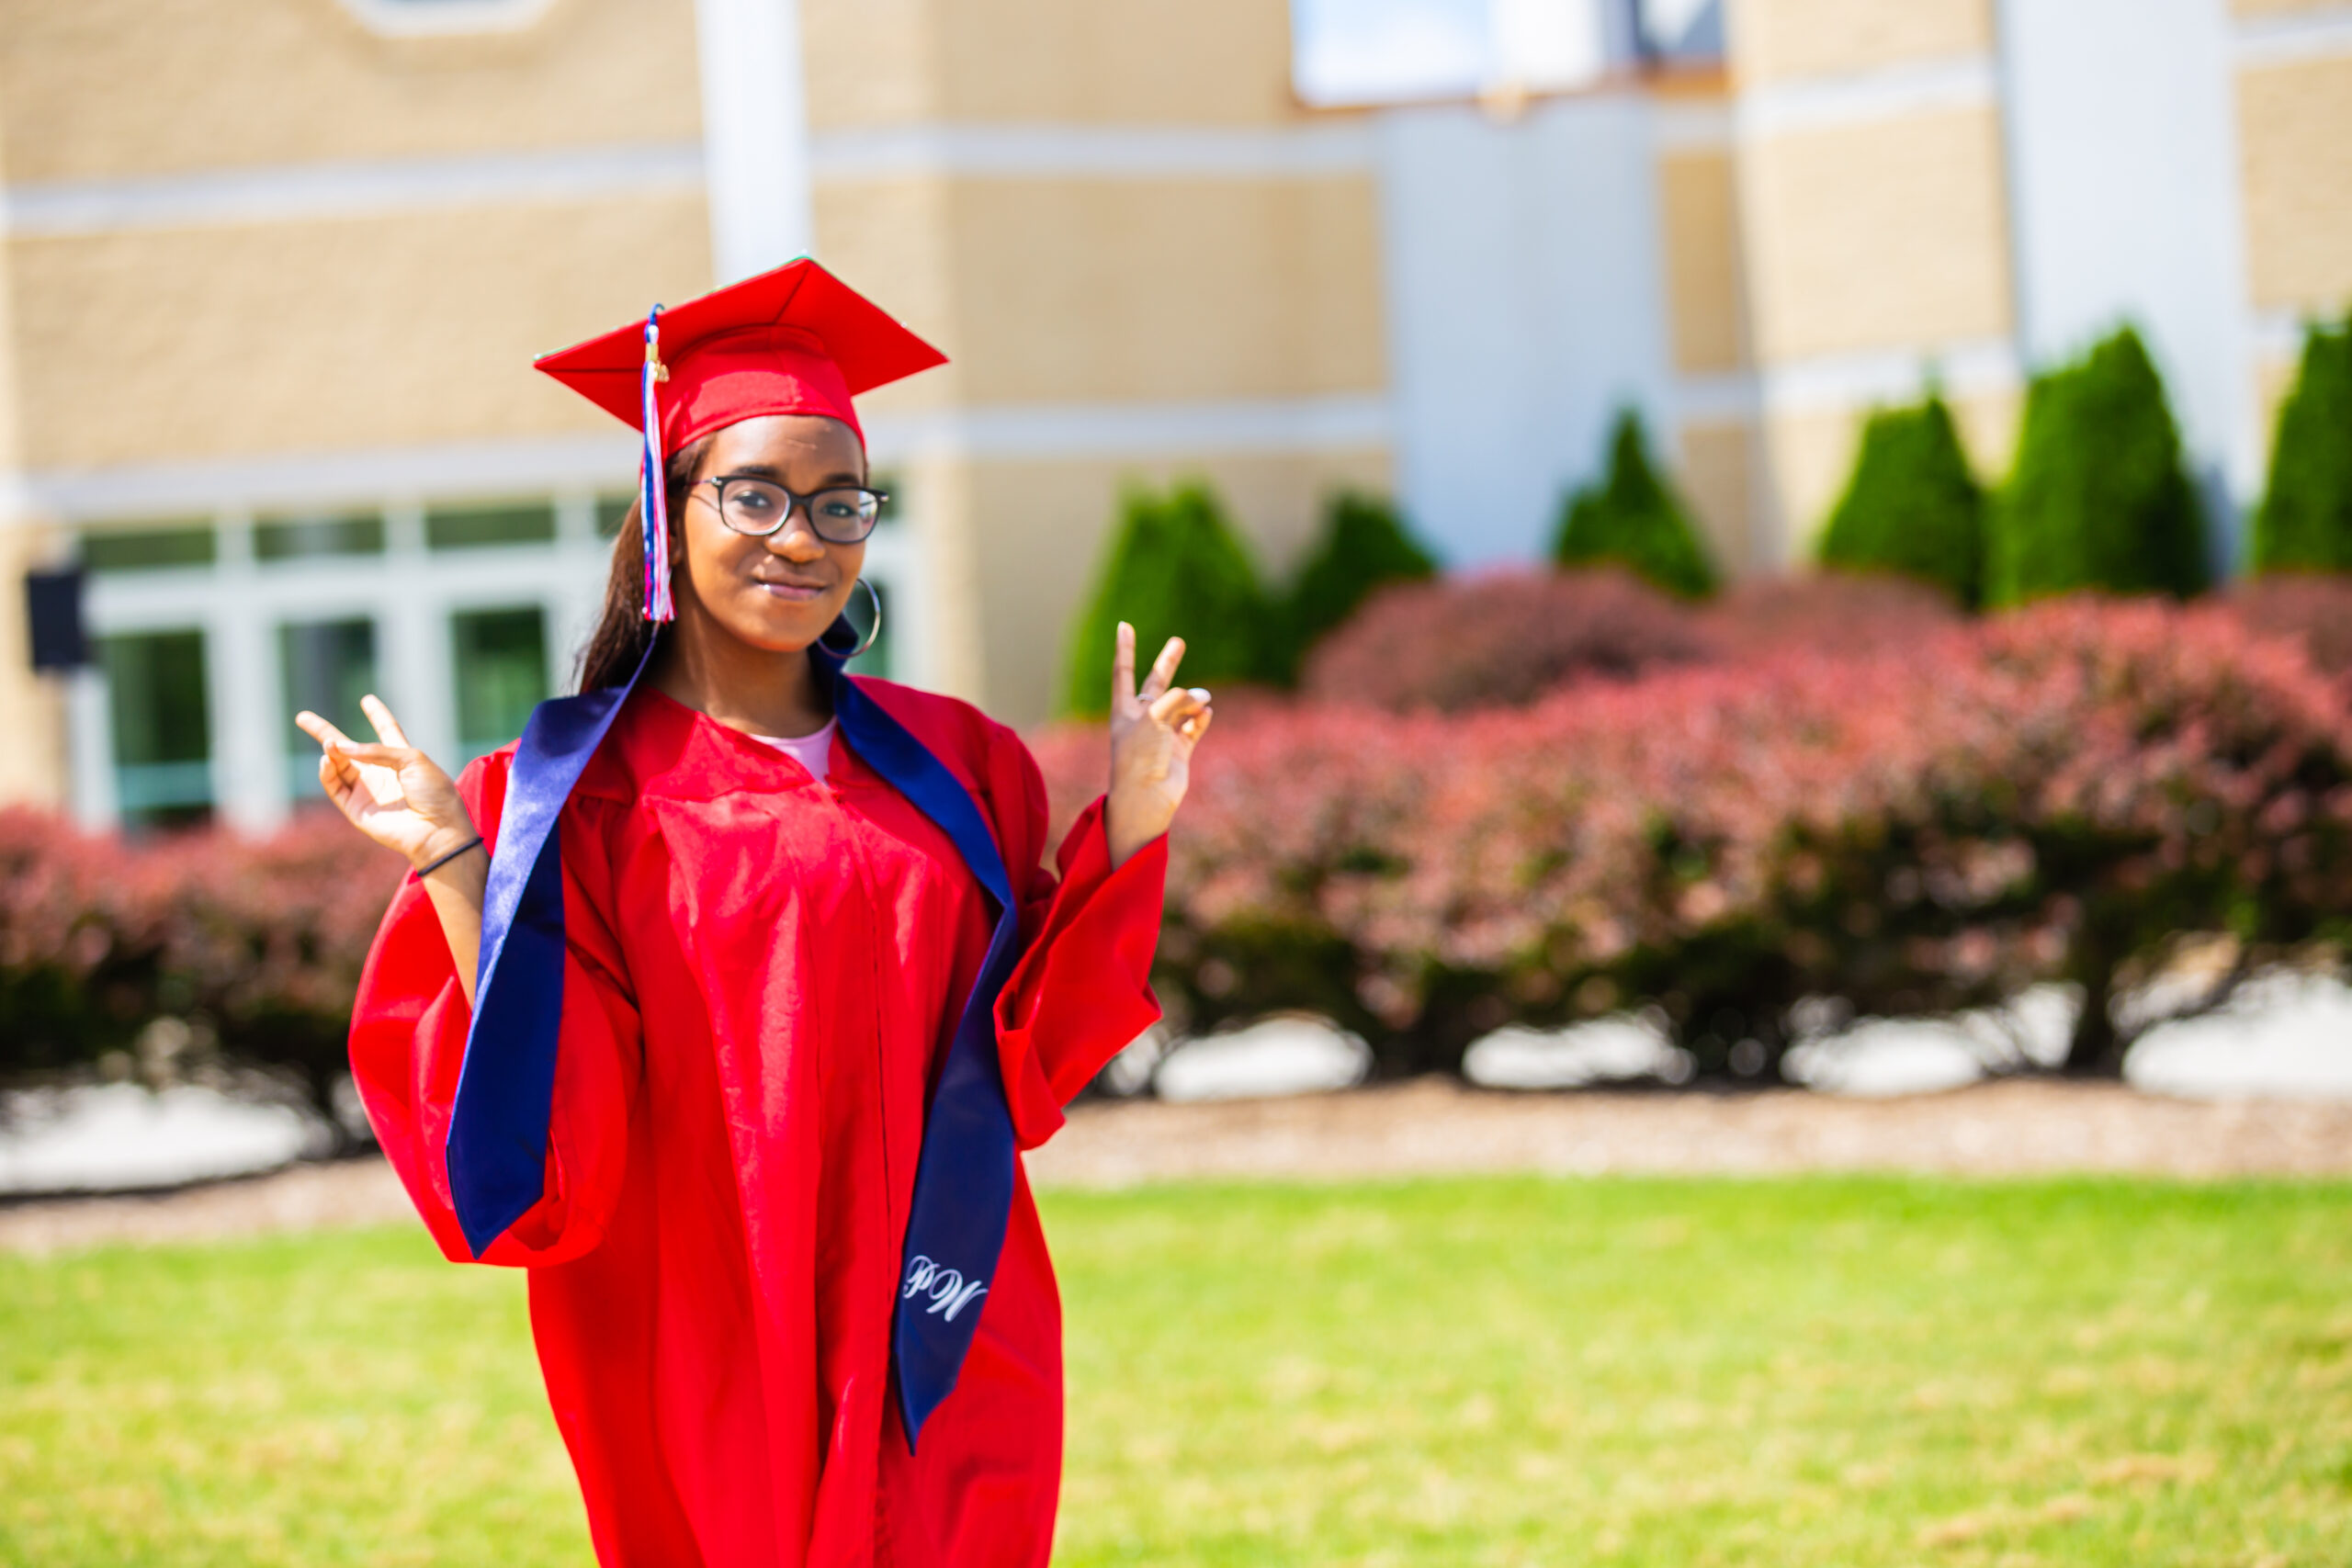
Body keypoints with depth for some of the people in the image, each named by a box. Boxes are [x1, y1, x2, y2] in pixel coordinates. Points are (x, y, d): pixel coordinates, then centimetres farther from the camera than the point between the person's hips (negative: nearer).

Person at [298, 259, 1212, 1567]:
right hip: (718, 1386, -3)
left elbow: (1025, 1056, 4)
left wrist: (1130, 826, -2)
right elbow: (547, 1139, -11)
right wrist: (456, 874, -19)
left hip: (942, 1367, 3)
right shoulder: (575, 799, -5)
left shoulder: (951, 764, 7)